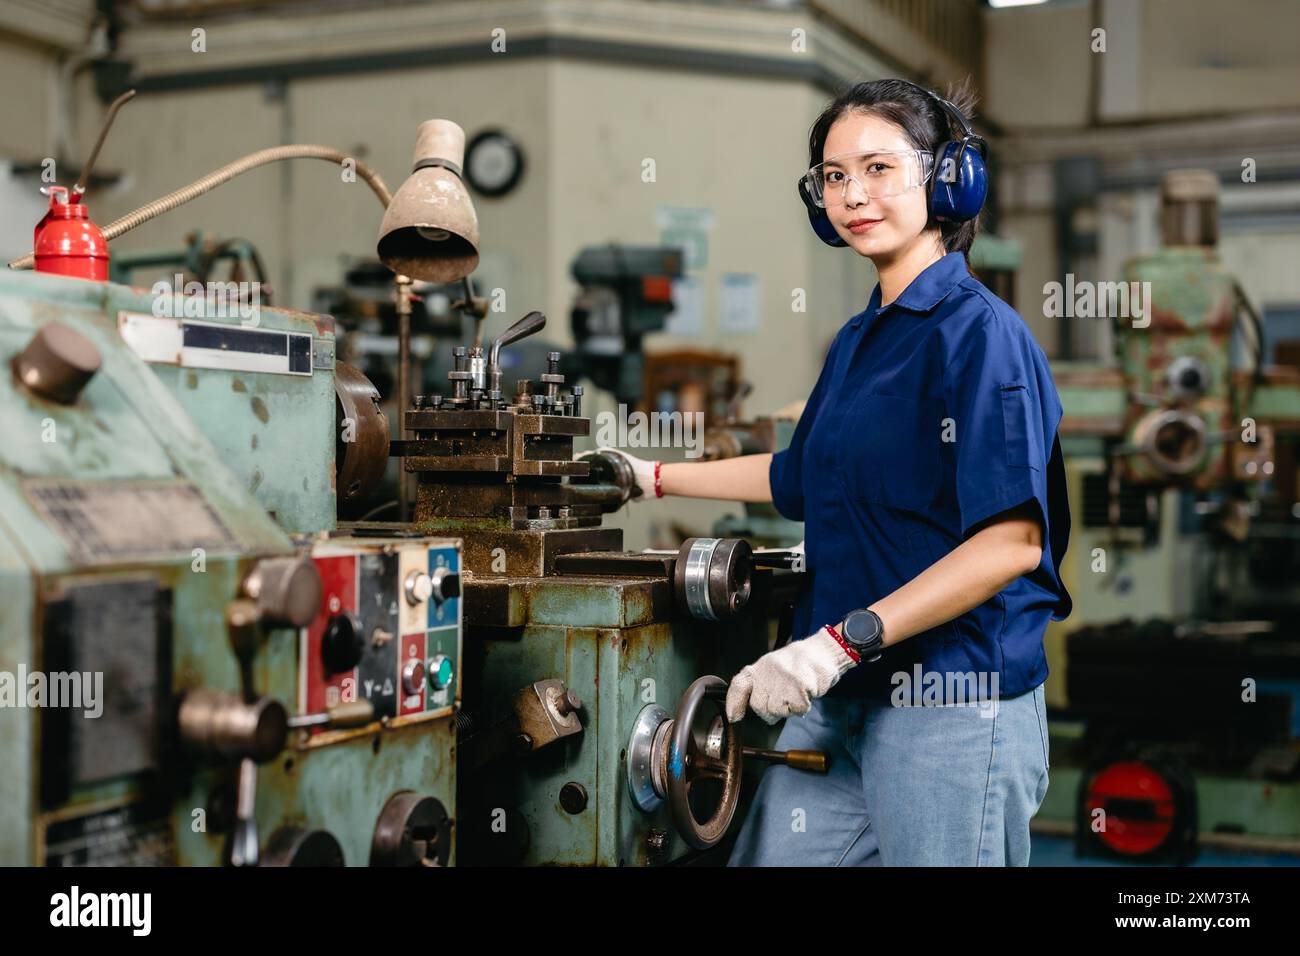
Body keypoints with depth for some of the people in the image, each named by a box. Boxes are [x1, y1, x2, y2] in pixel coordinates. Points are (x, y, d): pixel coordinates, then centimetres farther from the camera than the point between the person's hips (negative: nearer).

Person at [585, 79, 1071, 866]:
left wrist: (841, 642, -25)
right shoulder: (858, 341, 14)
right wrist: (657, 478, 33)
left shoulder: (979, 333, -12)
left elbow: (1011, 540, -21)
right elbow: (801, 478, 29)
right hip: (841, 697, 8)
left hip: (950, 704, -8)